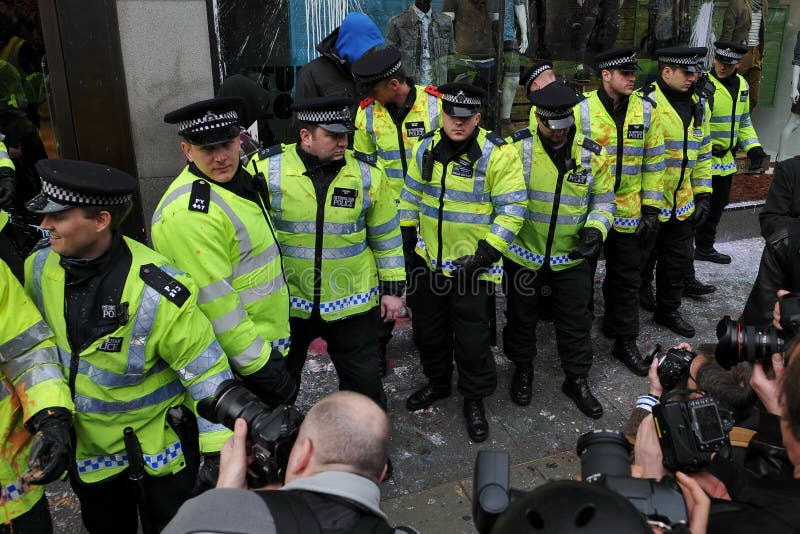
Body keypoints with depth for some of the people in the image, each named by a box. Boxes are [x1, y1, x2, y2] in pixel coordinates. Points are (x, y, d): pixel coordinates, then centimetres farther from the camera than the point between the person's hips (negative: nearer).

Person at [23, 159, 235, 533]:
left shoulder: (154, 290, -29)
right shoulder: (39, 269, -12)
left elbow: (205, 370, -22)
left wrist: (218, 449, -21)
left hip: (158, 447, -5)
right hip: (85, 446, 5)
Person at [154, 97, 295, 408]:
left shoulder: (236, 180, 6)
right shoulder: (189, 212, -26)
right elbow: (215, 305, -26)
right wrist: (259, 366, -22)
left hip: (267, 343, 9)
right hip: (235, 359, -9)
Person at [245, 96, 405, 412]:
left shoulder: (368, 171, -6)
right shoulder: (266, 168, -12)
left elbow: (386, 234, 3)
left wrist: (393, 288, 3)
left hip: (352, 300, 0)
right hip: (285, 300, 0)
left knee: (364, 380, 12)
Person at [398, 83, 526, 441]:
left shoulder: (498, 154, -15)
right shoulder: (426, 148, 1)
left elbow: (512, 208, -14)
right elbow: (411, 196, 13)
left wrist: (487, 253, -17)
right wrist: (408, 237, 12)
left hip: (473, 266, -5)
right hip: (427, 262, 5)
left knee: (472, 339, 6)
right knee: (428, 330, 20)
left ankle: (474, 400, 29)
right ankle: (437, 382, 45)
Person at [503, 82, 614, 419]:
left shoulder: (593, 155, -5)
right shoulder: (518, 148, -13)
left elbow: (604, 201, 6)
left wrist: (595, 229, -13)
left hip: (572, 259, 2)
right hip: (522, 255, -1)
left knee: (576, 324, 14)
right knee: (522, 318, 18)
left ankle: (577, 380, 35)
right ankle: (522, 369, 42)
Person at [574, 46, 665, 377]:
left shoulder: (646, 110, -1)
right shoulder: (581, 110, -10)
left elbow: (654, 162, 4)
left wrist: (651, 208, 1)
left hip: (627, 211, 3)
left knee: (626, 278, 11)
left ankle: (625, 341, 25)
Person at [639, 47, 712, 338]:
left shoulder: (698, 105, 10)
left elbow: (702, 153, 17)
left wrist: (703, 194, 13)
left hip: (681, 203, 7)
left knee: (679, 258, 15)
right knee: (642, 257, 8)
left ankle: (668, 310, 31)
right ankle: (640, 291, 32)